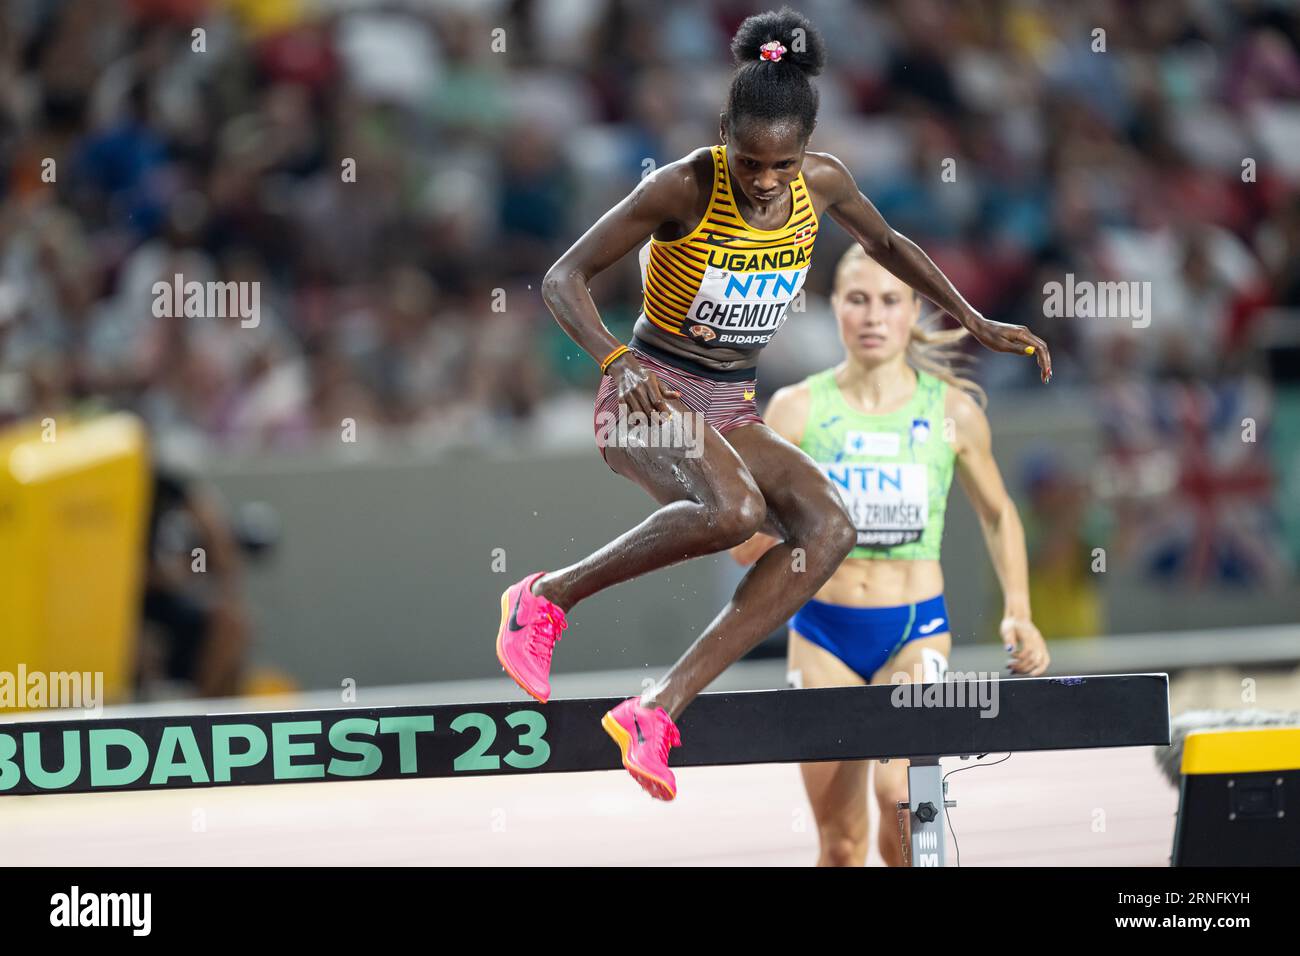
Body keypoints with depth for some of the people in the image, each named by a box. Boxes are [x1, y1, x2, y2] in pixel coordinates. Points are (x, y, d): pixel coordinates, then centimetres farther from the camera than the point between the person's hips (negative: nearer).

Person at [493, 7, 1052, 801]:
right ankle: (548, 598, -16)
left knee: (830, 530, -21)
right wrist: (615, 357, -33)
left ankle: (659, 711, -25)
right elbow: (565, 277, -15)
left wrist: (975, 322, 17)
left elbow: (885, 243, 20)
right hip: (650, 400, -6)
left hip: (734, 413, 6)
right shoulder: (682, 190, -17)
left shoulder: (822, 183, -2)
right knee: (733, 511, -37)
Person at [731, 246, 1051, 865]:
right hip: (824, 632, 1)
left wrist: (1018, 613, 4)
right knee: (840, 842, 2)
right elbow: (745, 549, -1)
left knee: (899, 793, -26)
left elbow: (997, 514, 16)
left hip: (915, 632, -1)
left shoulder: (952, 411, 0)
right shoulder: (799, 408, -1)